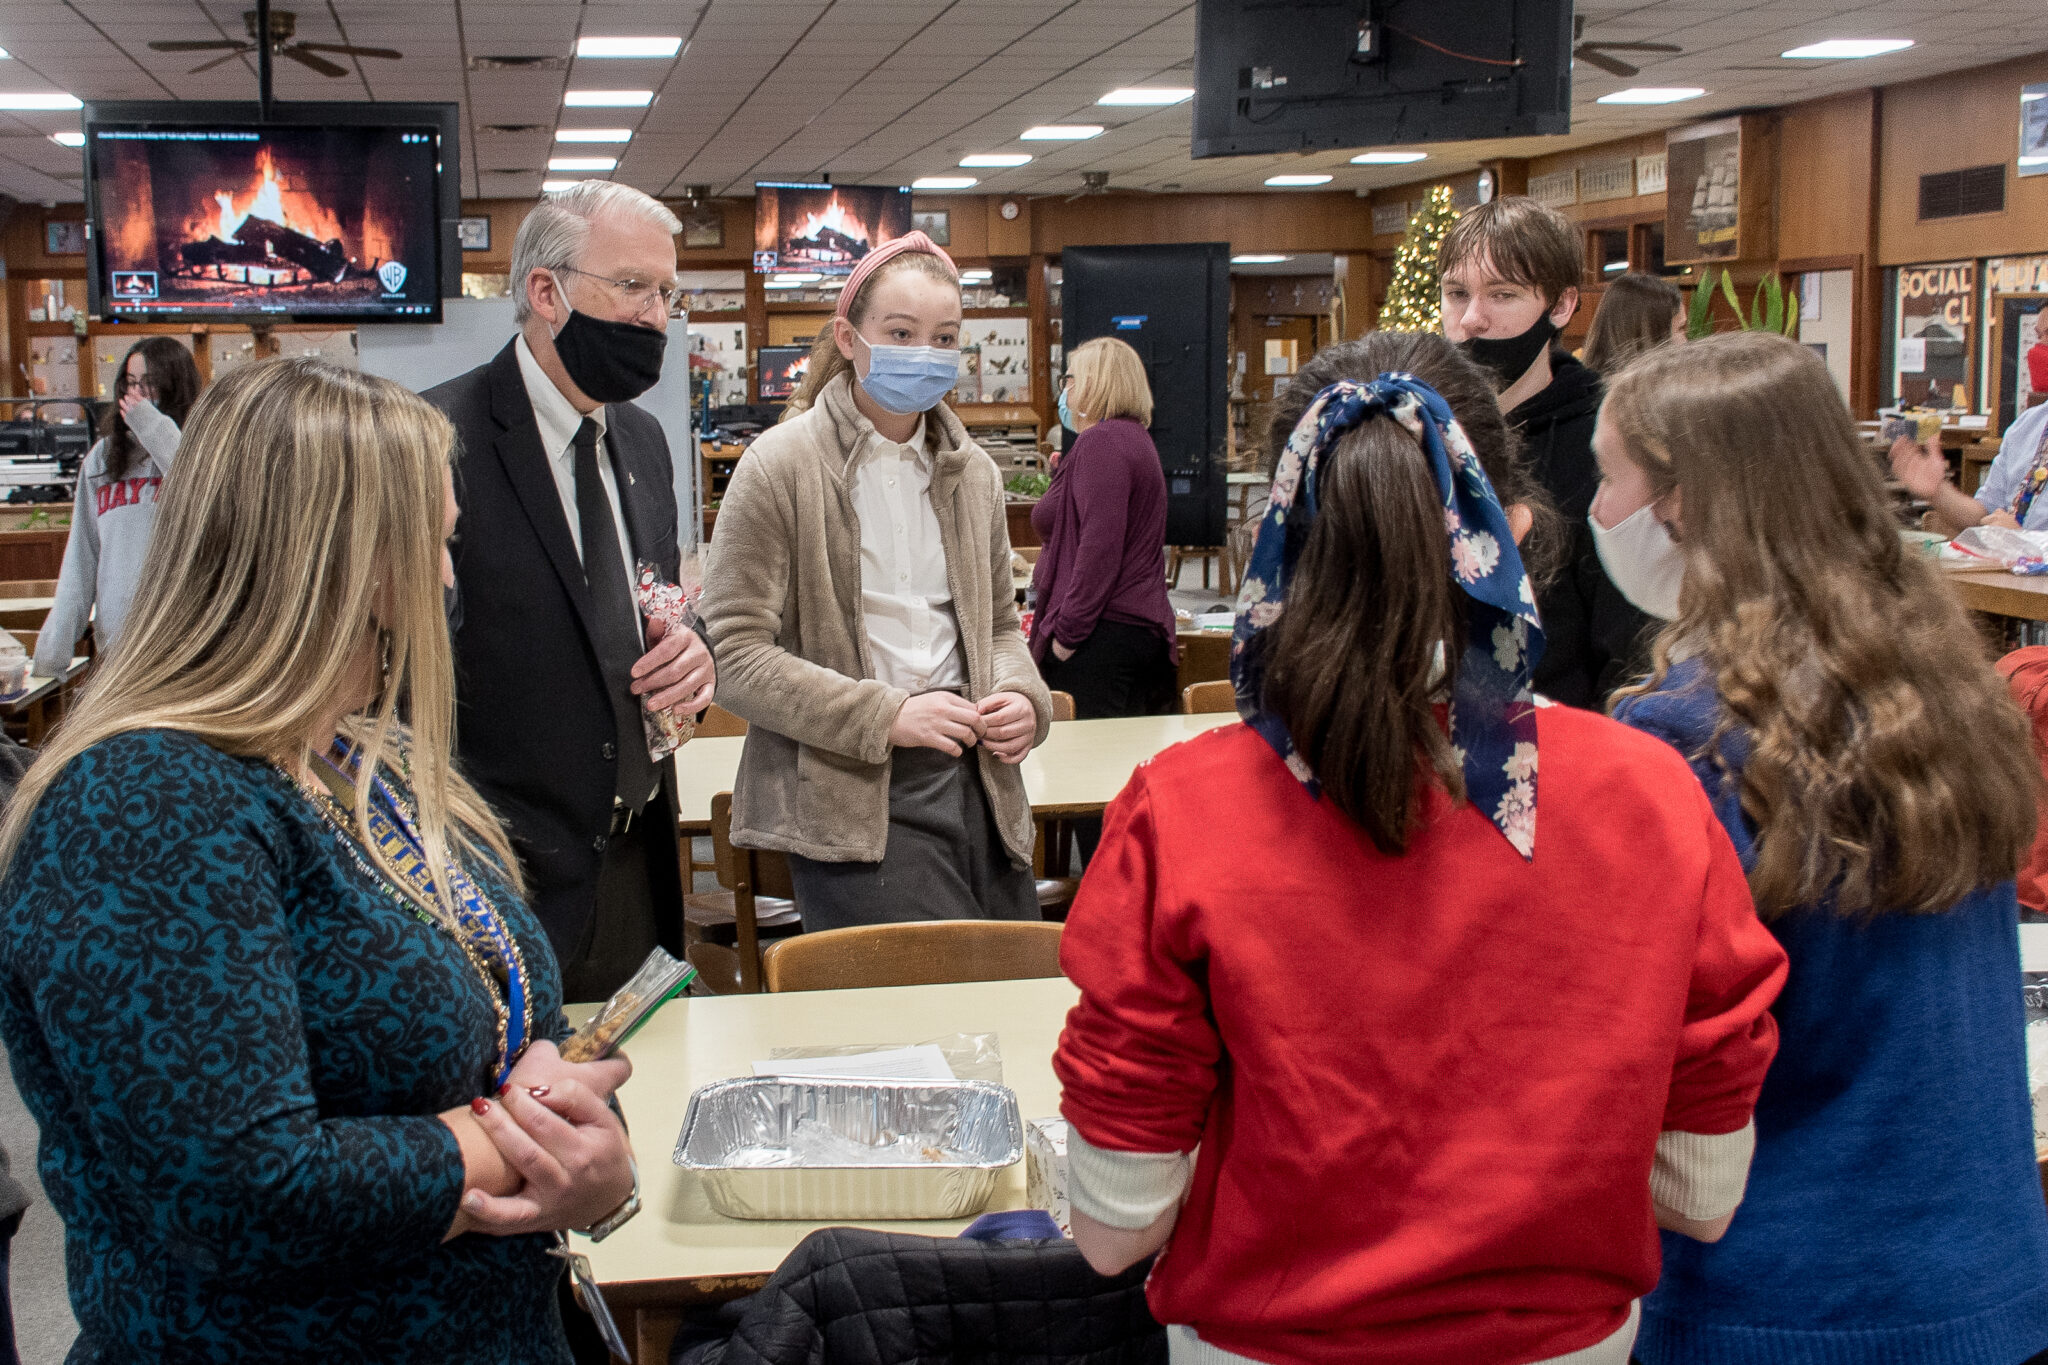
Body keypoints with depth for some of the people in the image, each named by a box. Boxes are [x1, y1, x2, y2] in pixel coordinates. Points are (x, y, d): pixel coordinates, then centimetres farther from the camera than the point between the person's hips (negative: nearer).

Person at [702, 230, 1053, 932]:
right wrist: (886, 715, -17)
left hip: (980, 784, 6)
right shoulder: (778, 466, -6)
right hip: (855, 799, -6)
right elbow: (735, 655, -10)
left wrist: (1022, 696, 1)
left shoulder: (972, 471, 13)